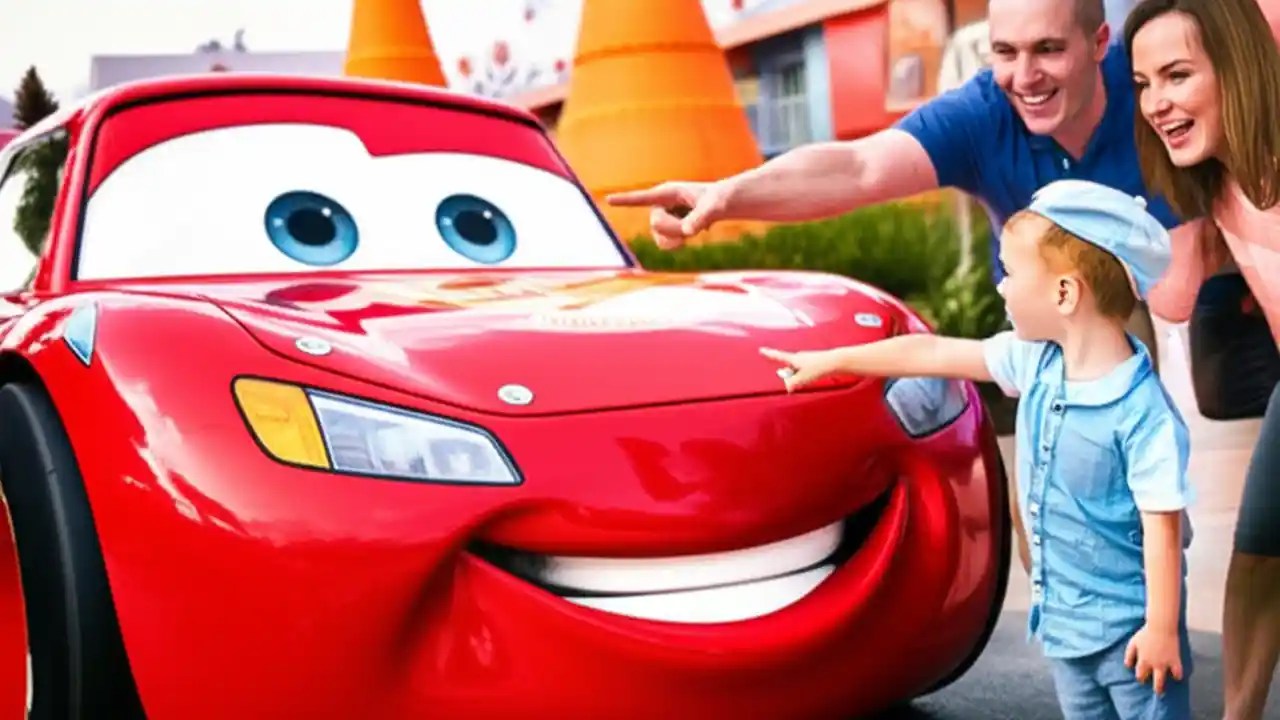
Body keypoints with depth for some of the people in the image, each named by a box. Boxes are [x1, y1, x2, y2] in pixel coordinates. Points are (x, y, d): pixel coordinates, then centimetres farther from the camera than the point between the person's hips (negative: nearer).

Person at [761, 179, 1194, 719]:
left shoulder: (1142, 412, -25)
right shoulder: (1036, 361, -2)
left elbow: (1162, 524, -22)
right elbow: (933, 354, 6)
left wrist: (1162, 627, -18)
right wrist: (832, 361, 13)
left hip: (1127, 622, -8)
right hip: (1062, 614, 8)